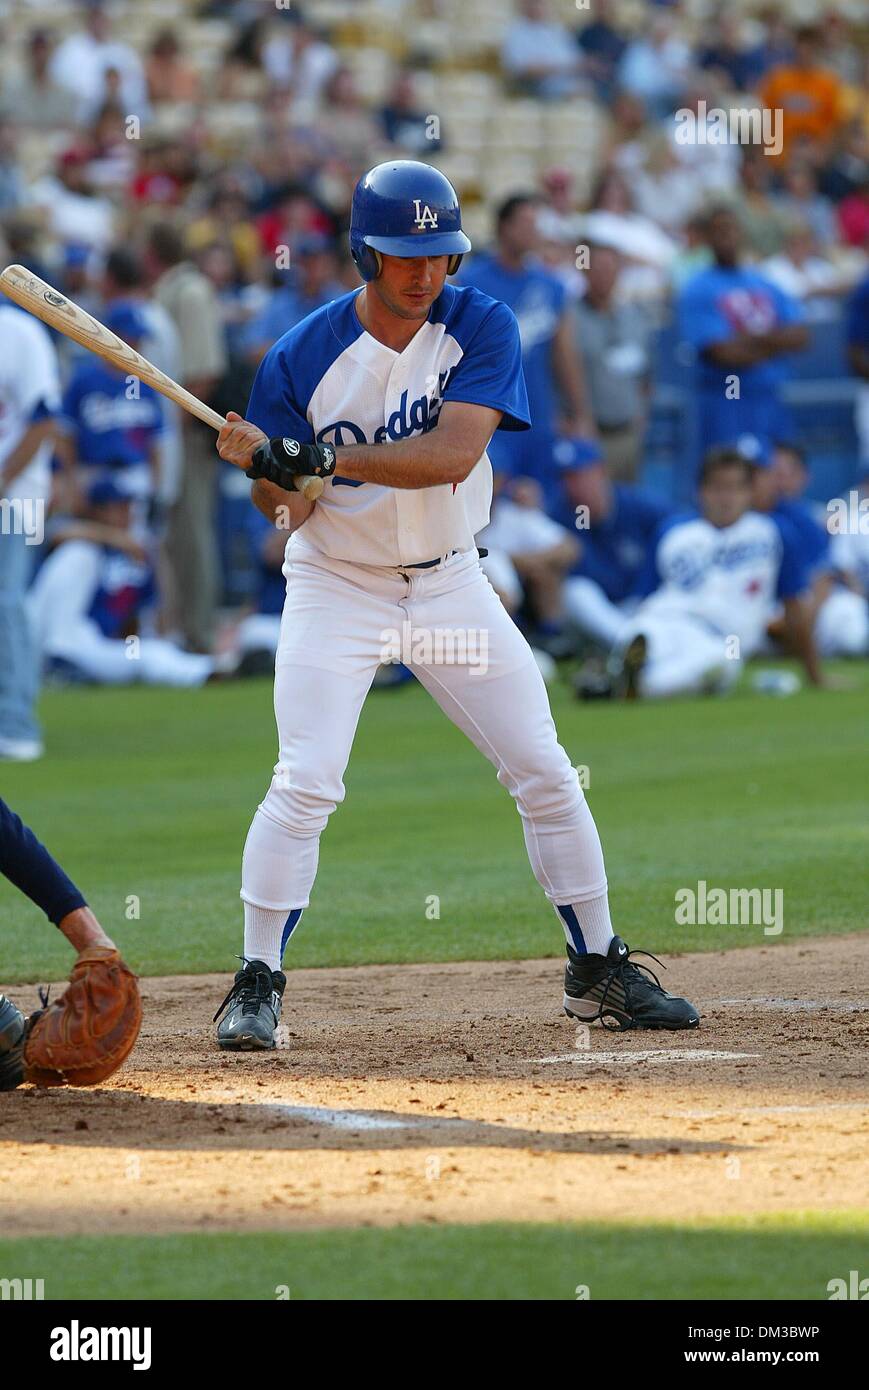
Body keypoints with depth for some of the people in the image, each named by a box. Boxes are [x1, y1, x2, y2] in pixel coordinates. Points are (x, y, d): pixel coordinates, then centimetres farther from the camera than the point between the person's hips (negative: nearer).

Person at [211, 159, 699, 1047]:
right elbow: (288, 509, -8)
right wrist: (265, 465, -31)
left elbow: (454, 453, -26)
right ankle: (257, 985, -5)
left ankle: (597, 972, 17)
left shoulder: (482, 327, -11)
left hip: (449, 582, 2)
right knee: (305, 782, -16)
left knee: (546, 773, 3)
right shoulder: (303, 357, -13)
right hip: (337, 584, -2)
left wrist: (327, 457, -35)